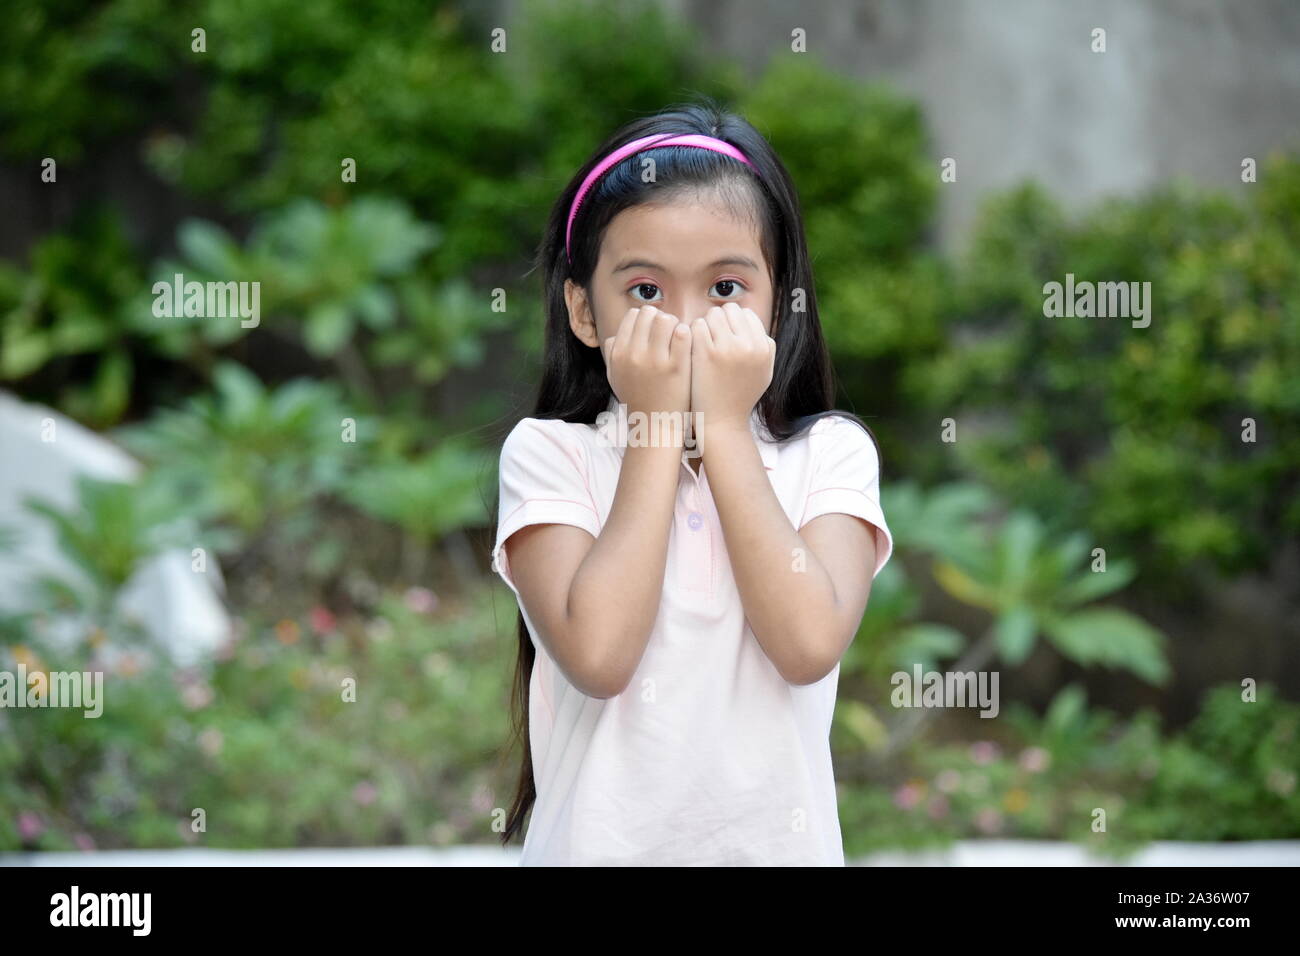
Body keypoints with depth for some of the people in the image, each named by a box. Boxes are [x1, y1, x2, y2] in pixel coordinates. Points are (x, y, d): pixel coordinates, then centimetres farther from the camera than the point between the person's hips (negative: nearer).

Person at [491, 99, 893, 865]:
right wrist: (656, 428, -17)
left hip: (775, 837, 1)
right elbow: (597, 656, -22)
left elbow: (809, 646, -21)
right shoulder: (547, 455, -7)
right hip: (599, 839, -1)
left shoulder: (831, 454, -4)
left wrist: (722, 427, -16)